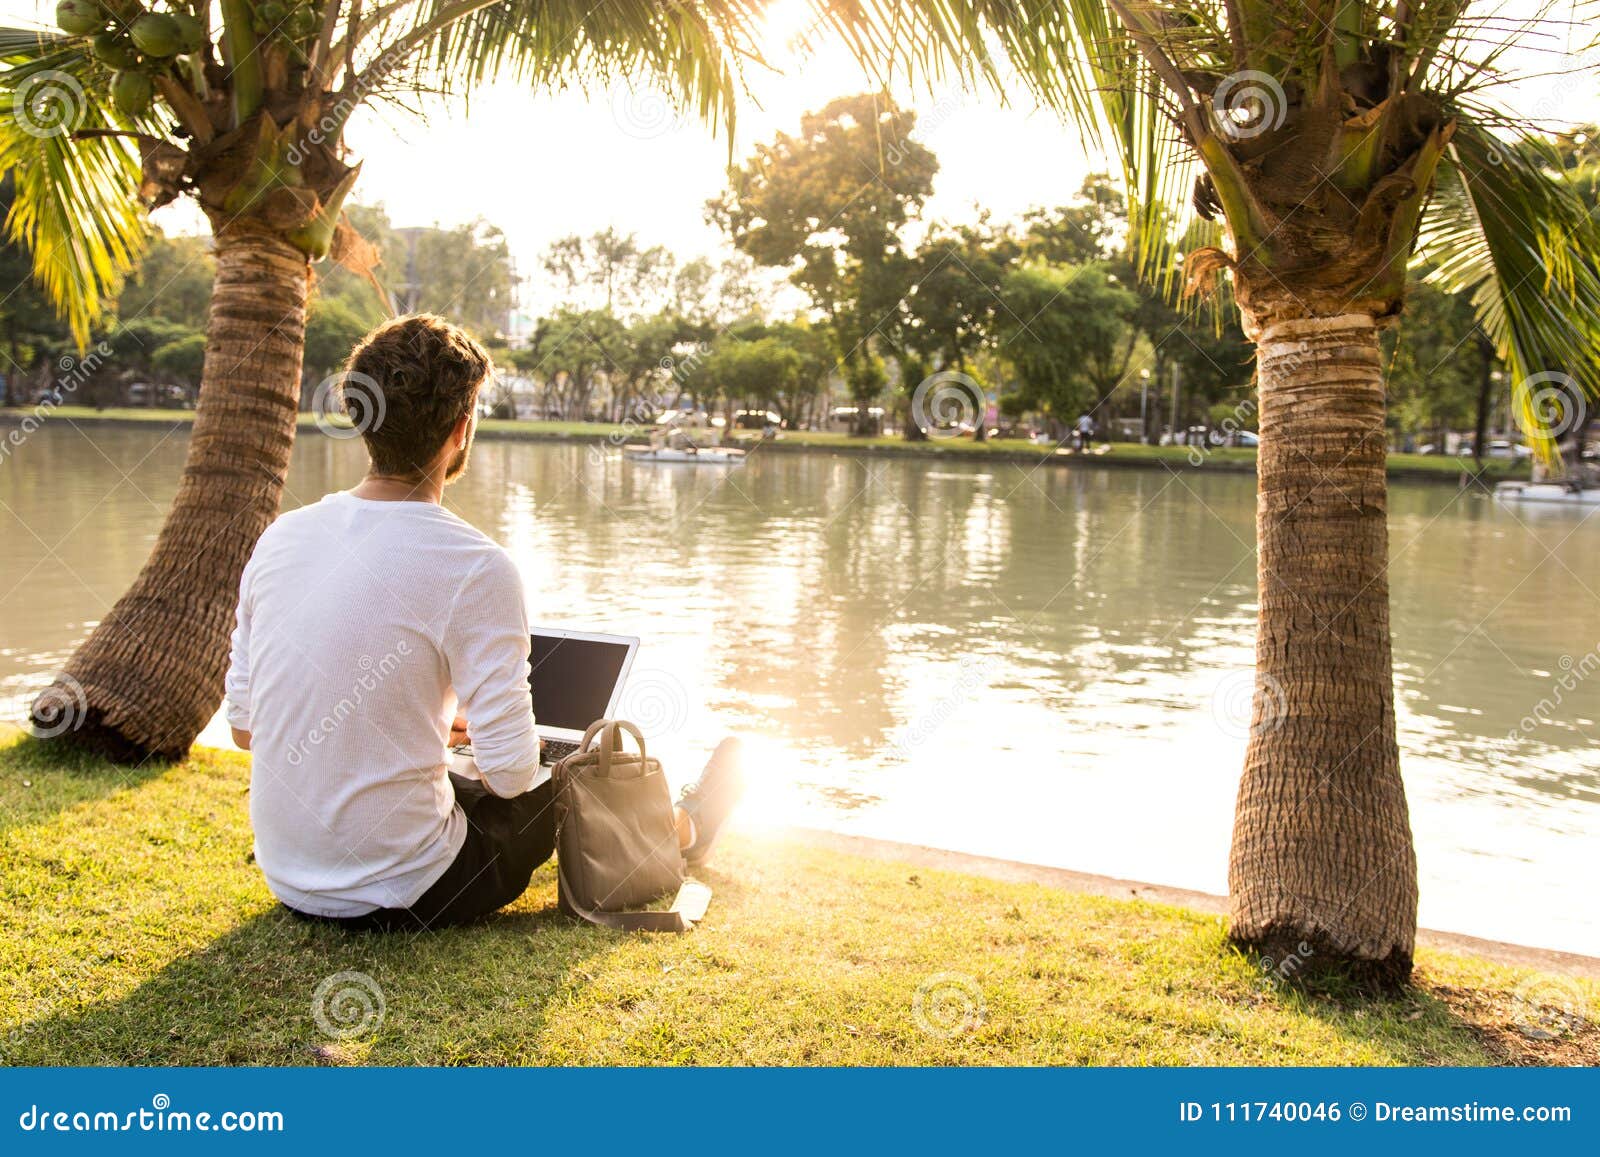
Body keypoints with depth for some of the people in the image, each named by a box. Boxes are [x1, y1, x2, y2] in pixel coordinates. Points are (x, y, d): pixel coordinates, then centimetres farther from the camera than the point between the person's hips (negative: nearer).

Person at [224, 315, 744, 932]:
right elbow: (511, 773, -20)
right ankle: (683, 828, 53)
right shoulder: (476, 568, -22)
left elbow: (243, 725, 6)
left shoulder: (279, 537, -4)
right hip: (397, 897, -6)